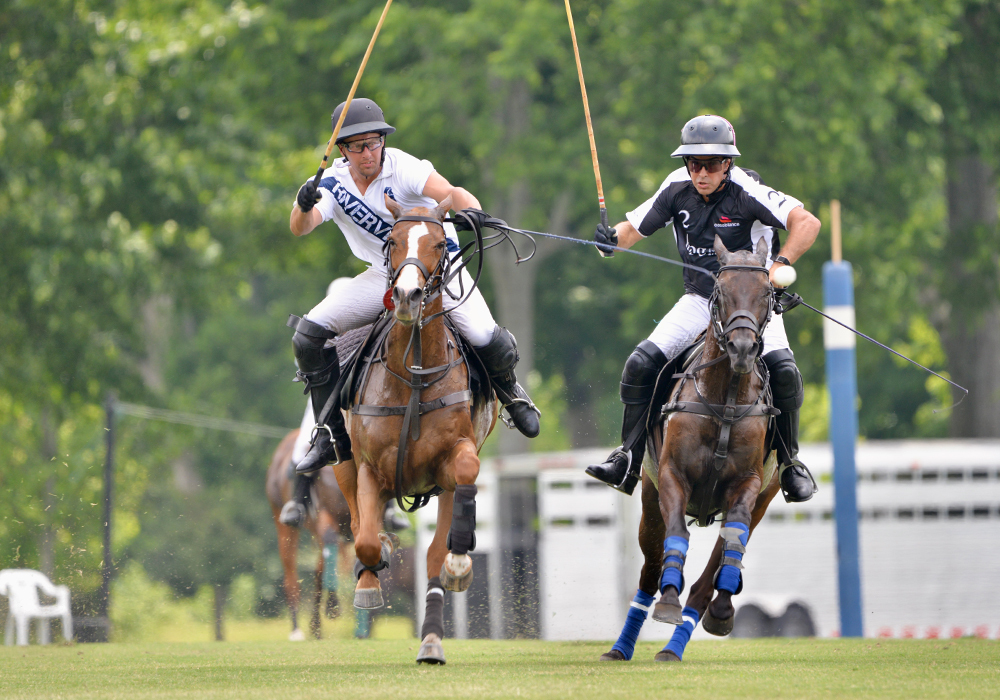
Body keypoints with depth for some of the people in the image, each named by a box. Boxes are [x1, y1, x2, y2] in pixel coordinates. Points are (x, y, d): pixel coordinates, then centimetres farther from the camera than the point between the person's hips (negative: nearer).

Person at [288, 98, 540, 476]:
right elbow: (299, 228, -24)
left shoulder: (402, 168, -20)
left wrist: (470, 208, -61)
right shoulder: (333, 183, -9)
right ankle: (332, 435, 1)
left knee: (483, 336, -27)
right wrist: (303, 206, -48)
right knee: (310, 334, -12)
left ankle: (509, 389, 11)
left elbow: (447, 192, -38)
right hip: (384, 277, 4)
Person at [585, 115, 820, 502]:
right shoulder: (677, 190, -8)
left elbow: (807, 223, -29)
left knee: (782, 370, -26)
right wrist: (610, 239, -23)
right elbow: (632, 229, 0)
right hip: (699, 300, 4)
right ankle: (628, 461, 1)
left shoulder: (746, 191, -22)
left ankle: (790, 462, -4)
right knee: (640, 364, -12)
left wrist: (780, 265, -42)